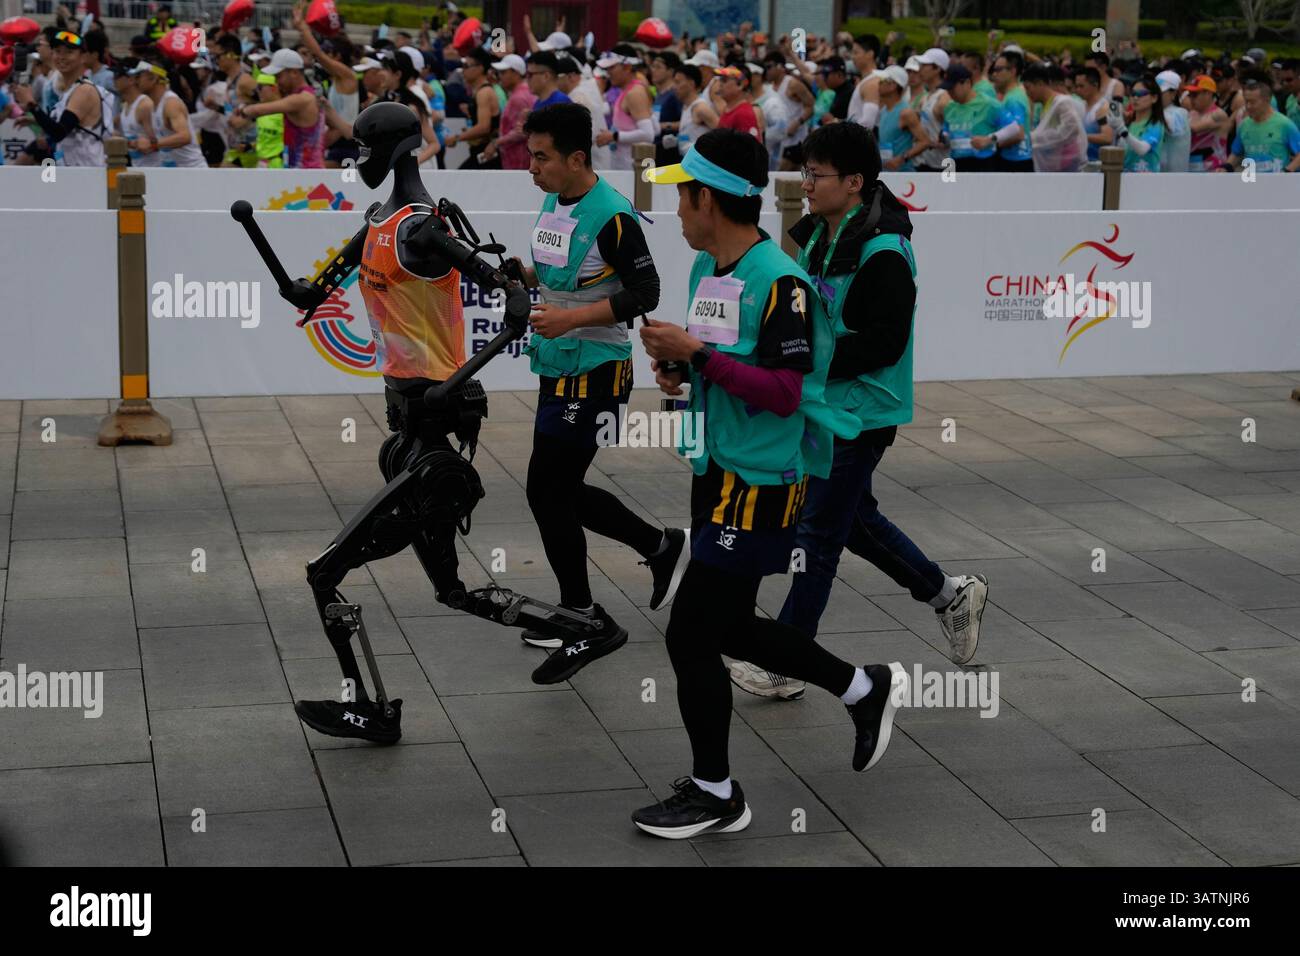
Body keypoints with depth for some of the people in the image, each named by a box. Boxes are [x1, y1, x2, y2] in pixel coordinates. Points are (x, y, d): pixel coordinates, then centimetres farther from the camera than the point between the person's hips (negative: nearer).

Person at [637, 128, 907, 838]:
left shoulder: (780, 281, -19)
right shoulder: (705, 270, 9)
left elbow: (784, 392, -24)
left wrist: (697, 355, -25)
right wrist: (677, 368, 0)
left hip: (761, 483, -10)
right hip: (718, 472, 10)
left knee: (690, 635, -5)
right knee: (729, 627, 18)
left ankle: (714, 794, 12)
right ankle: (864, 688, 35)